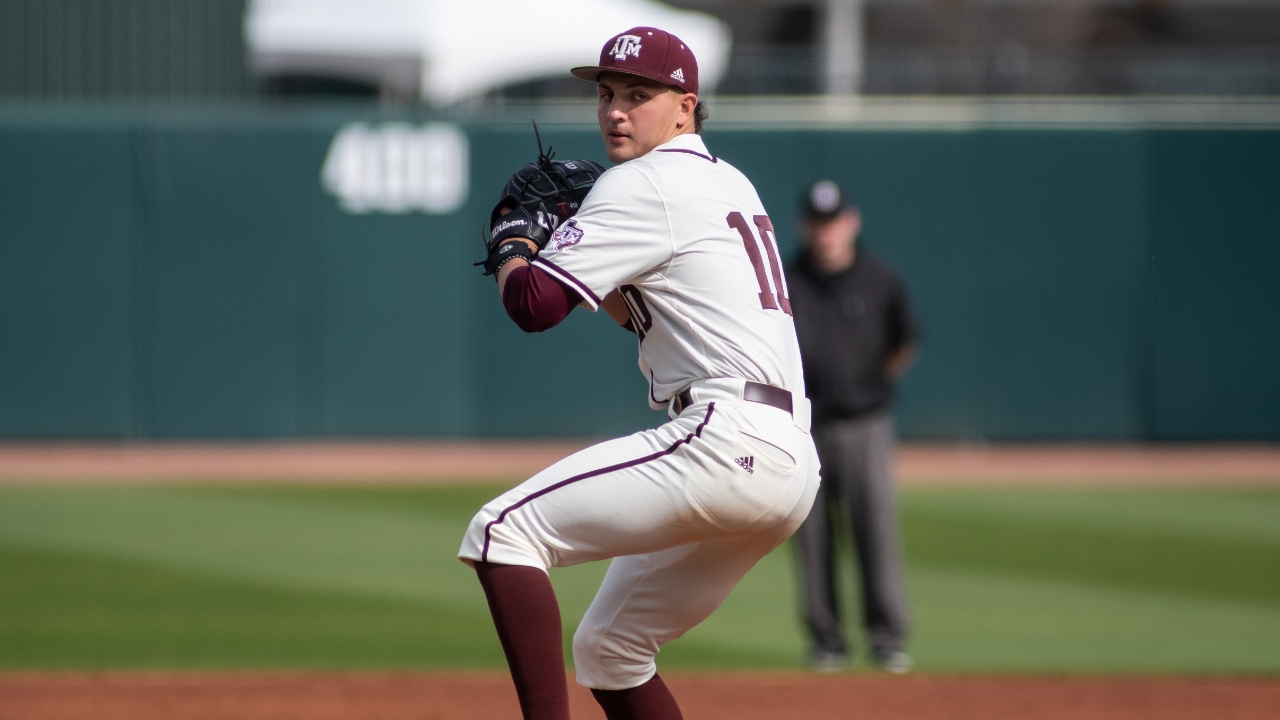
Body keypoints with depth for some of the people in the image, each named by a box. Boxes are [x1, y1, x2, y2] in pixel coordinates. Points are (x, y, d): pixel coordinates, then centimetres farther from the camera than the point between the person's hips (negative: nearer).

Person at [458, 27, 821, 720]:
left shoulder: (642, 184, -5)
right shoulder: (731, 184, 24)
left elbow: (535, 303, -11)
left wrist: (511, 247, 10)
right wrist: (571, 241, 22)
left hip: (727, 439, -10)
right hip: (787, 462, 10)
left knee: (502, 531, -12)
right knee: (607, 650, 19)